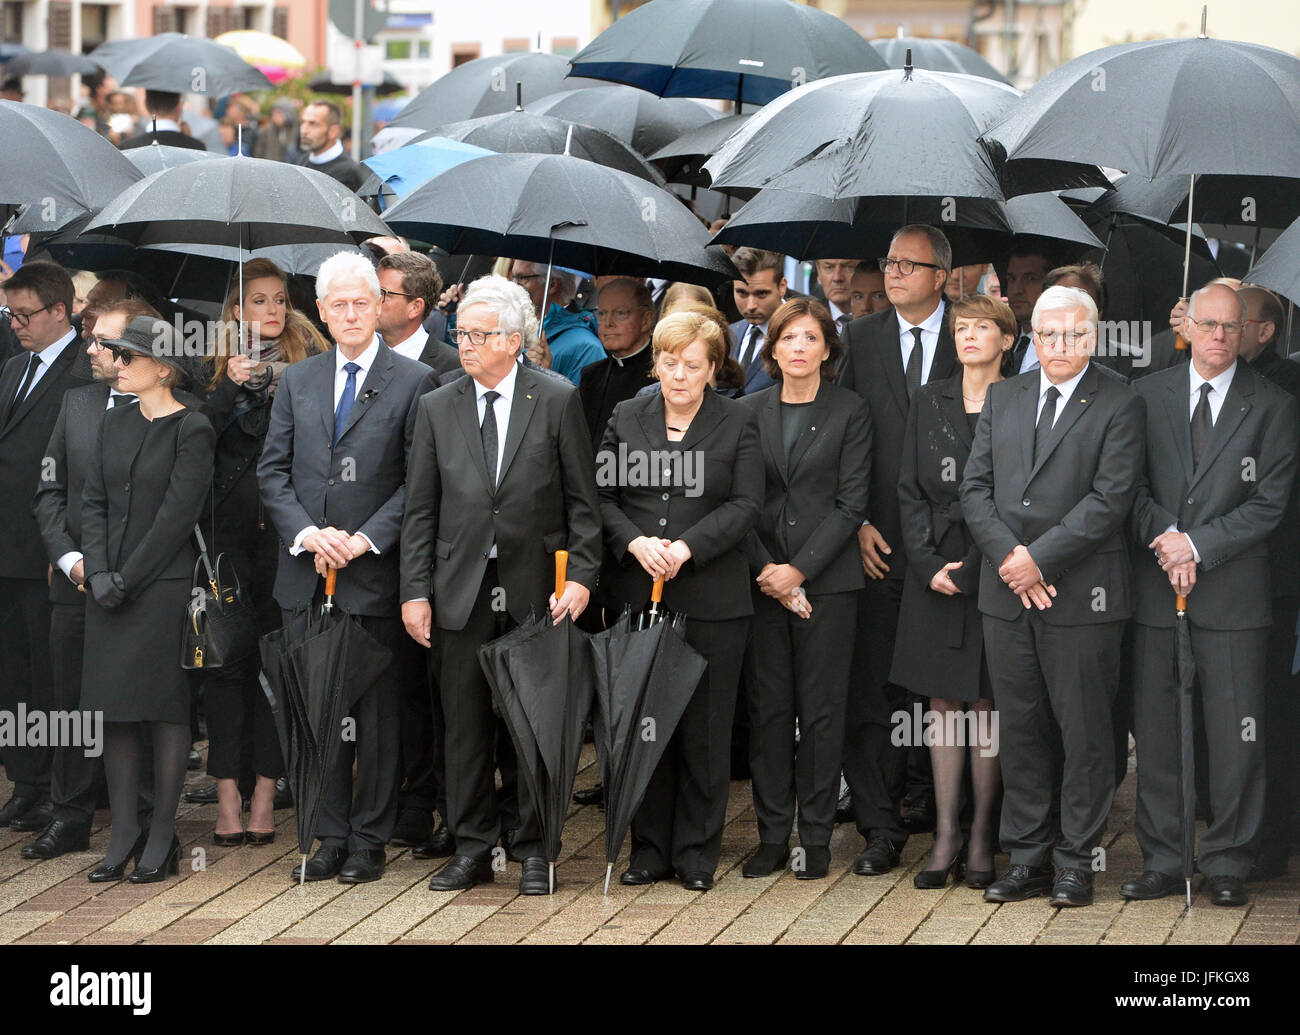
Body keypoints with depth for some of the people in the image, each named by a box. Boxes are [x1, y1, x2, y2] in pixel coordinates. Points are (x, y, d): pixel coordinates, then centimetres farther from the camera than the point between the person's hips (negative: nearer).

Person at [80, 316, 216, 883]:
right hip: (111, 588, 6)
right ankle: (124, 832, 10)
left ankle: (162, 836, 4)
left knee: (165, 706, -2)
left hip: (164, 586, -6)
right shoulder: (115, 422, 13)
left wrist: (129, 578, -13)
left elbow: (177, 515, -12)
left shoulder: (192, 430, -7)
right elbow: (94, 502, 10)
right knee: (114, 707, 4)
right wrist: (98, 571, -4)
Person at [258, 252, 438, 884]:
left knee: (375, 711, 2)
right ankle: (331, 837, 13)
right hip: (306, 573, 4)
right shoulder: (297, 382, 12)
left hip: (374, 574, -3)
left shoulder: (413, 382, -1)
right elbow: (272, 471, 9)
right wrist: (305, 533, -7)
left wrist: (367, 538, -14)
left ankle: (369, 841, 10)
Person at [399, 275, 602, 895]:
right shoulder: (436, 408, 8)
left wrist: (580, 576, -8)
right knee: (466, 724, 4)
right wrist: (415, 591, 1)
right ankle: (473, 849, 12)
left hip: (537, 589, -2)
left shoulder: (558, 402, 1)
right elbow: (421, 510, 8)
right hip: (462, 591, 2)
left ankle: (532, 849, 10)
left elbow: (582, 501, 1)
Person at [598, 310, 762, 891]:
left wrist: (686, 548, -15)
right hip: (636, 596, 2)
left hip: (711, 598, -2)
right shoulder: (627, 418, 11)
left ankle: (697, 853, 9)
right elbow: (602, 496, 7)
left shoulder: (738, 424, 4)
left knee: (704, 728, 0)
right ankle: (649, 848, 12)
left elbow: (745, 505, -4)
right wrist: (634, 543, -11)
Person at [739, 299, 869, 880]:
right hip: (762, 582, 2)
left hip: (826, 581, -2)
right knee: (767, 708, 2)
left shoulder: (850, 412, 2)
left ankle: (816, 839, 6)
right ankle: (772, 837, 8)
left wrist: (799, 569, -10)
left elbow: (850, 502, -3)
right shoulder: (749, 411, 8)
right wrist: (766, 571, -7)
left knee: (821, 710, -1)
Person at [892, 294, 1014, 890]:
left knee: (985, 704, -1)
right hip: (934, 567, 3)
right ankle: (946, 836, 7)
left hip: (994, 568, -3)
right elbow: (910, 490, 8)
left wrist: (973, 565, -10)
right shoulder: (929, 402, 9)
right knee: (943, 702, 4)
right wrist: (929, 563, -4)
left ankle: (981, 841, 6)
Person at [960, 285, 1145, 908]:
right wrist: (1007, 557, -8)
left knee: (1084, 731, 0)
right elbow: (975, 487, 8)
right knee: (1020, 731, 8)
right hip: (1007, 595, 4)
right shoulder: (1002, 398, 14)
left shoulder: (1119, 405, -2)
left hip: (1080, 595, -4)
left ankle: (1076, 862, 8)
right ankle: (1028, 858, 14)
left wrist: (1039, 559, -15)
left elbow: (1110, 499, -11)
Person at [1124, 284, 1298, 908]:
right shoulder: (1148, 395, 9)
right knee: (1155, 730, 4)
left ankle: (1227, 864, 8)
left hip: (1234, 594, -2)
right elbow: (1130, 487, 6)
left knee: (1236, 734, -1)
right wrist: (1164, 539, -11)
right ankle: (1162, 861, 12)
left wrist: (1197, 545, -11)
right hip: (1158, 589, 2)